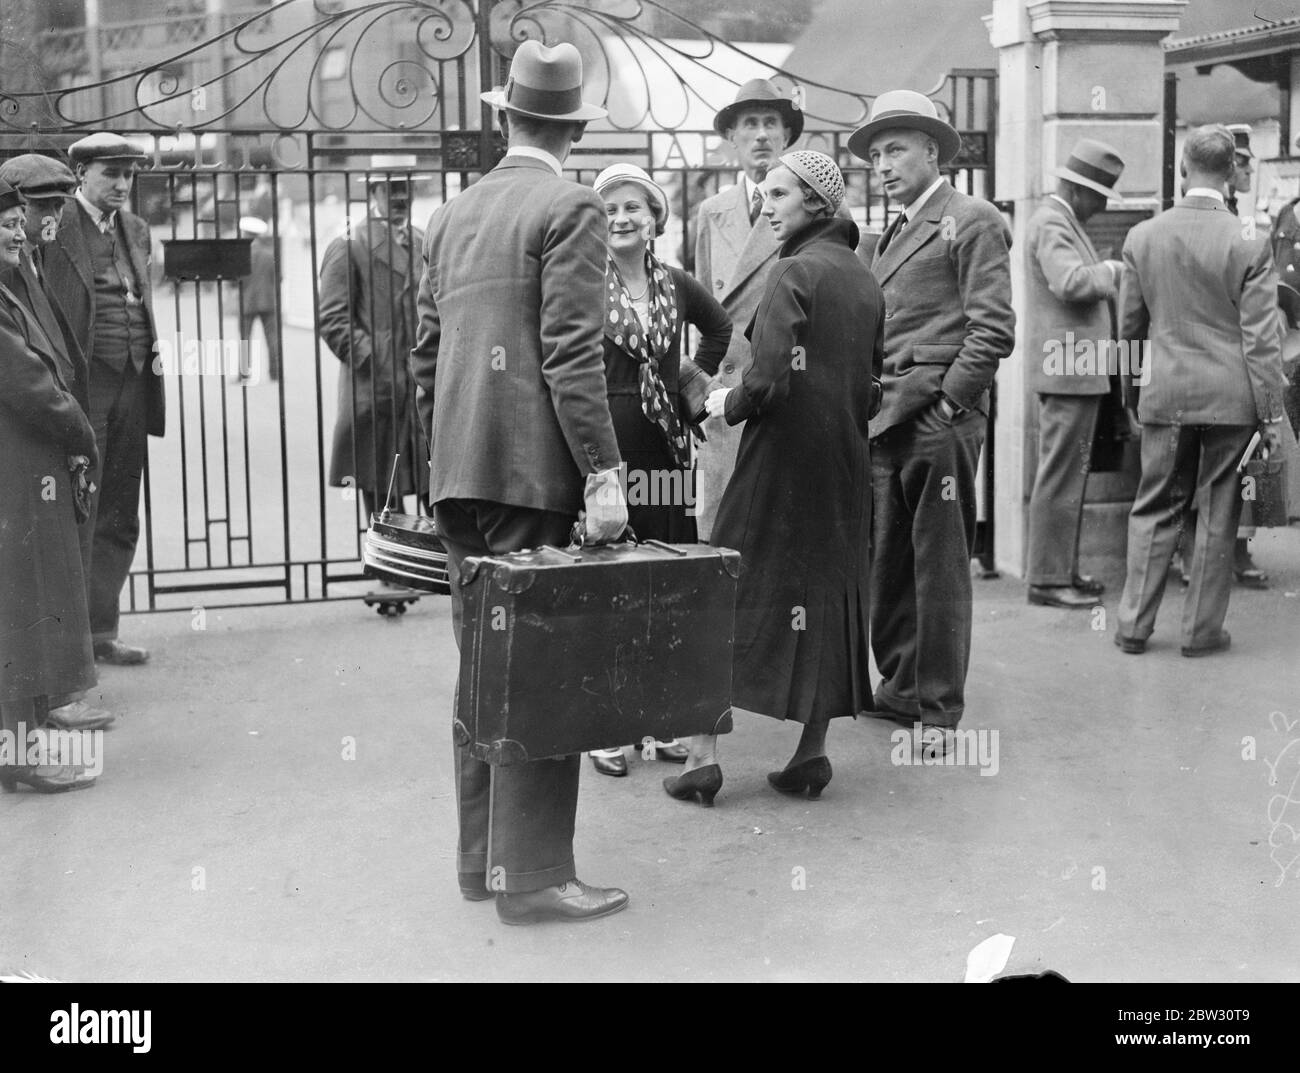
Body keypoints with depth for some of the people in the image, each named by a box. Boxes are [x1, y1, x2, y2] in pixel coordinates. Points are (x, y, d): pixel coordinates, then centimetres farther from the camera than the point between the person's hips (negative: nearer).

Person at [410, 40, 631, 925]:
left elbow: (427, 354, 17)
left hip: (458, 474, 7)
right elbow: (572, 355, -15)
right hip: (530, 470, -7)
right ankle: (531, 875, -1)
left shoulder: (452, 215, 15)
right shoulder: (571, 207, -6)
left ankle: (482, 856, 20)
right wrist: (602, 473, -16)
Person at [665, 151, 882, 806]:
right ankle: (813, 752, 14)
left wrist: (727, 404, -2)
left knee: (732, 593, 0)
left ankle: (703, 754, 1)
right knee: (831, 592, 11)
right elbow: (872, 376, 15)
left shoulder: (795, 272, -12)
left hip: (784, 456, -7)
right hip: (846, 462, 7)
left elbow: (769, 379, -19)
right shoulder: (864, 279, 11)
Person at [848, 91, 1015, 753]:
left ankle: (938, 710, 6)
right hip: (884, 421, 7)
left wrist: (946, 401, -13)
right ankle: (900, 690, 23)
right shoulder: (893, 235, 21)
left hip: (938, 419, -7)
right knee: (887, 564, 11)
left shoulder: (971, 222, -2)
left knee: (939, 566, -2)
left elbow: (994, 329, -9)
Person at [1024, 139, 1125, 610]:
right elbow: (1070, 282, -29)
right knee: (1060, 475, -7)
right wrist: (1112, 270, -13)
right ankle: (1048, 579, -3)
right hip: (1067, 369, -11)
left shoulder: (1064, 222, 20)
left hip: (1075, 368, 11)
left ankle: (1062, 570, 22)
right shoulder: (1051, 224, -14)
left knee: (1069, 474, 15)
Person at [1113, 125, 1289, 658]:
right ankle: (1202, 629, 14)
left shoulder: (1142, 237, -1)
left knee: (1154, 510, 12)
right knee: (1217, 514, 7)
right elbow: (1261, 339, -9)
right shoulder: (1250, 242, -9)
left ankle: (1134, 624, 12)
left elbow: (1129, 325, 7)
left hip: (1165, 394, 2)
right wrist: (1271, 414, -3)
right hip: (1230, 396, -2)